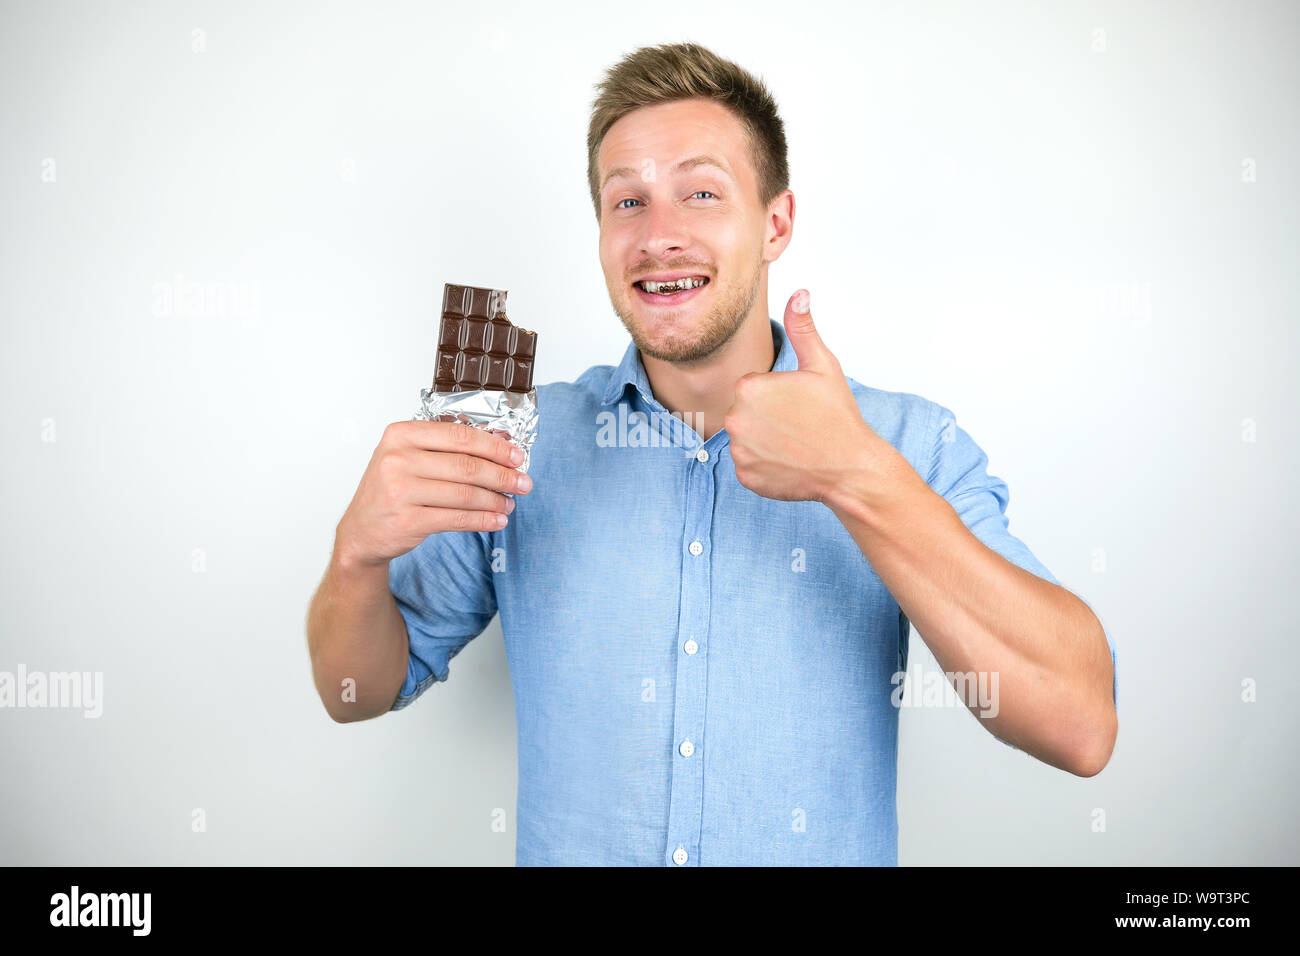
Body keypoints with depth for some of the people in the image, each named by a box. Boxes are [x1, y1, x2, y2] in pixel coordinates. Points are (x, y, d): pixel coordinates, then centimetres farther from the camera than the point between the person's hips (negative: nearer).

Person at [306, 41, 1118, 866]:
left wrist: (859, 477, -27)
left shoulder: (915, 448, -9)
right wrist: (360, 554, -21)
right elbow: (359, 692, -1)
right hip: (566, 852, 1)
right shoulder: (525, 445, -5)